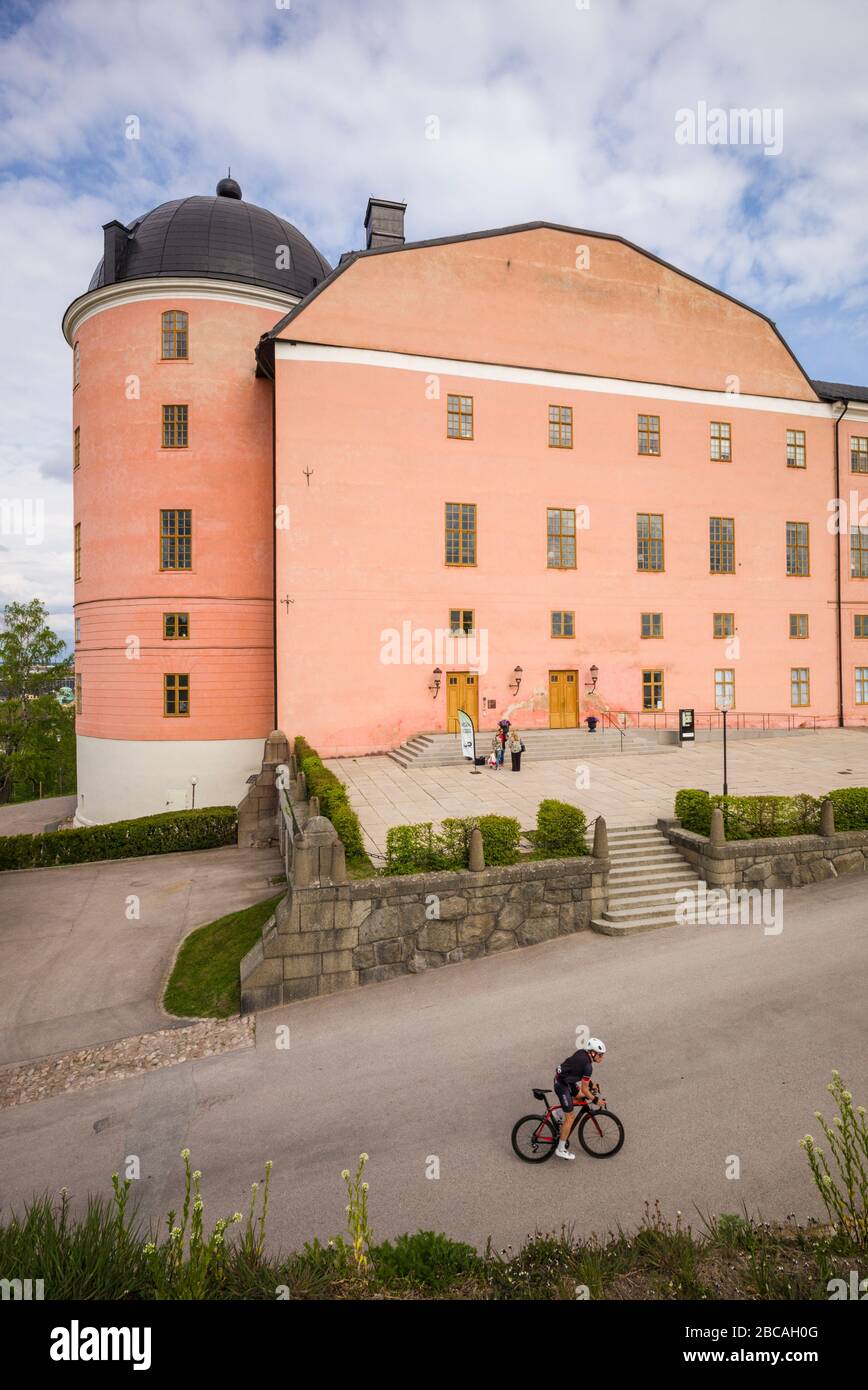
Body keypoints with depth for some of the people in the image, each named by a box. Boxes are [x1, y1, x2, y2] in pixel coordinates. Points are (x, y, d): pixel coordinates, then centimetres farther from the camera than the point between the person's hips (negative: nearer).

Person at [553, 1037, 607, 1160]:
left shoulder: (582, 1052, 0)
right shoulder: (588, 1066, -23)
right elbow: (584, 1089, -17)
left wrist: (591, 1084, 19)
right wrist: (596, 1101, -4)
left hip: (560, 1077, 9)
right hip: (562, 1086, -9)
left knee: (581, 1096, 24)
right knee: (571, 1117, 0)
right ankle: (561, 1149, 9)